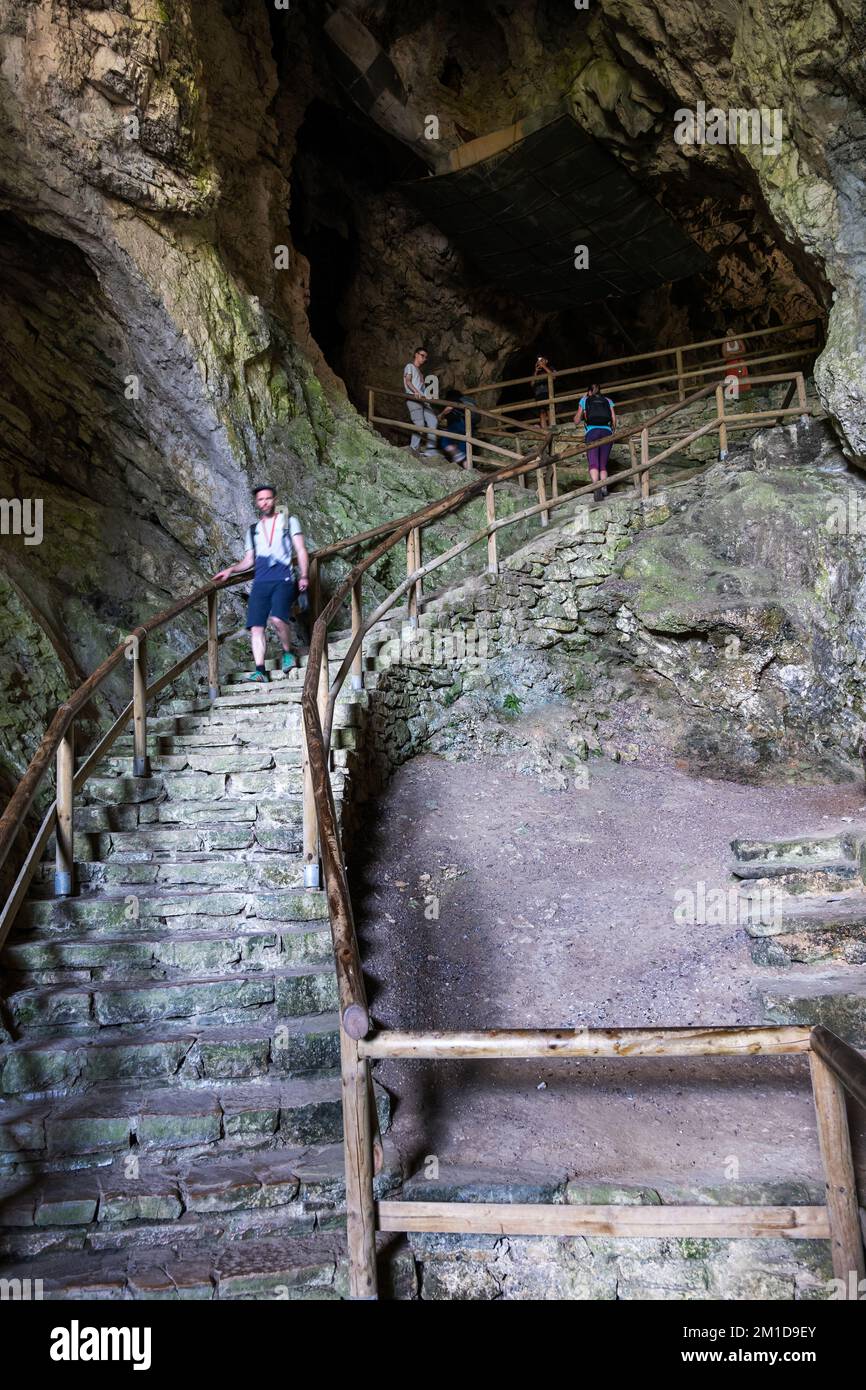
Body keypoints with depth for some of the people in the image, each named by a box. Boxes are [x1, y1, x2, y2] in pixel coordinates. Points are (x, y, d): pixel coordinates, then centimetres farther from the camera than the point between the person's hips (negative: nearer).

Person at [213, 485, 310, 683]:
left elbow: (301, 551, 8)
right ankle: (260, 670, -11)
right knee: (255, 626, -10)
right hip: (260, 583, 4)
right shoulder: (253, 530, 24)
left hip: (283, 579, -4)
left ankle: (288, 652, -2)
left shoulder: (289, 521, 15)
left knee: (277, 618, -26)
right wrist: (231, 570, 8)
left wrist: (304, 576, -5)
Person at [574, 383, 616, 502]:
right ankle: (604, 487, -13)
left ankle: (596, 487, -38)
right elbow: (614, 420, 13)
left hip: (592, 432, -2)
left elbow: (576, 421, 24)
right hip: (607, 432, 2)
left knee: (593, 463, -15)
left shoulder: (584, 400, 20)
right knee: (603, 465, 8)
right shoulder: (608, 400, 23)